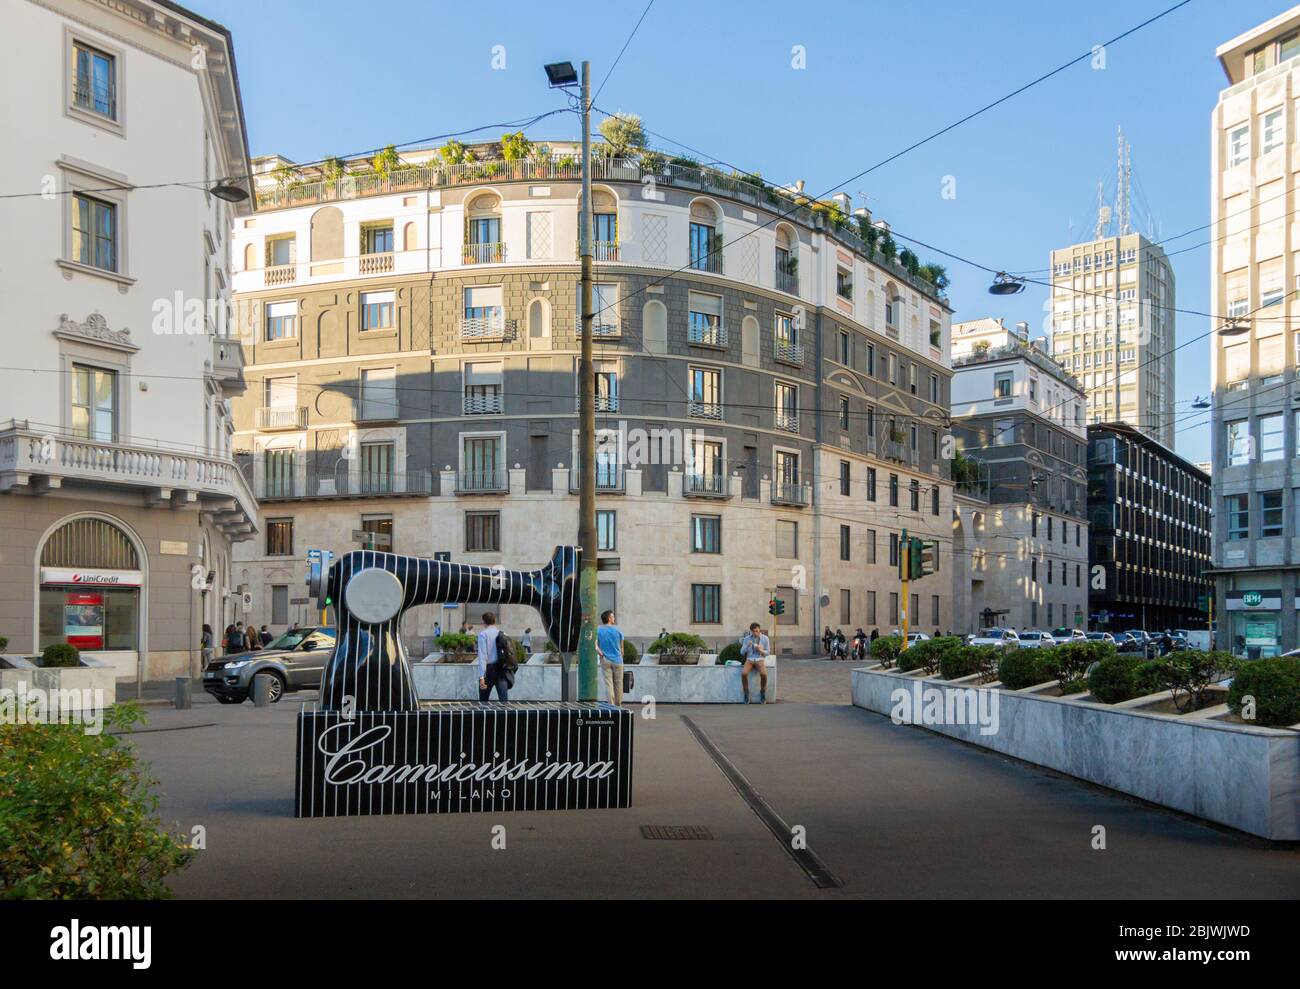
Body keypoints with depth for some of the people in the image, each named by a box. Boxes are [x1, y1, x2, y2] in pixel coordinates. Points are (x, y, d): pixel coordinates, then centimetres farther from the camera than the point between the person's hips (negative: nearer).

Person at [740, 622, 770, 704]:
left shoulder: (765, 638, -1)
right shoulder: (747, 639, 3)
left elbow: (767, 653, 3)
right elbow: (742, 652, 1)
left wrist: (761, 650, -19)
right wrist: (747, 646, -19)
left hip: (760, 660, -1)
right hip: (749, 660, 1)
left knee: (763, 674, -34)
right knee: (743, 673, -32)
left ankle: (762, 693, -9)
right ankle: (746, 693, -13)